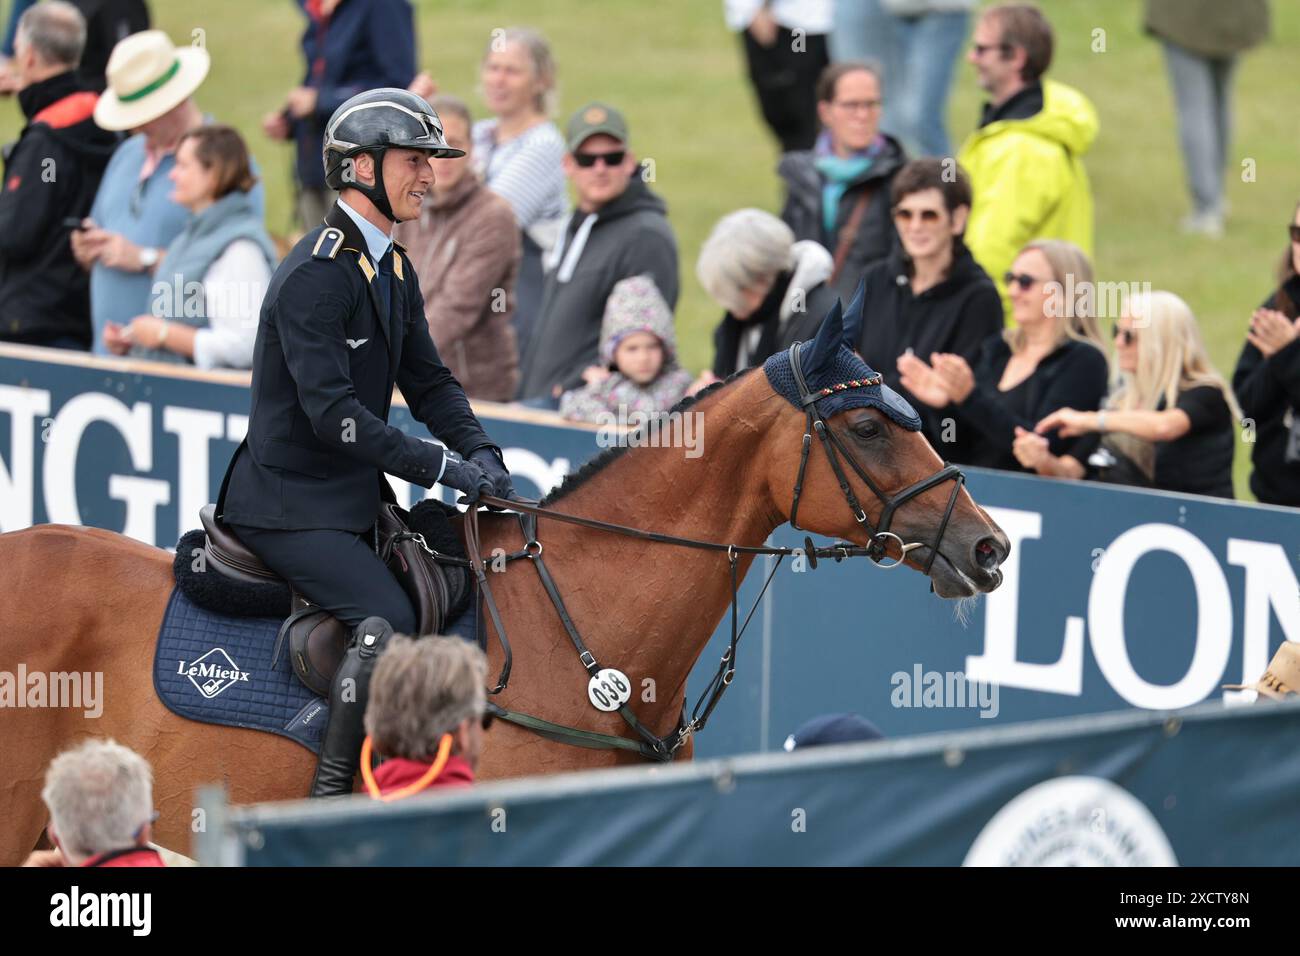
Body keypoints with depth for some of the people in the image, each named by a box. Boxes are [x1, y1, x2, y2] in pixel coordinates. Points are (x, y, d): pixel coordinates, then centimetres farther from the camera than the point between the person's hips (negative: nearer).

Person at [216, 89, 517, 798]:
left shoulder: (395, 271, 12)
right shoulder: (316, 274, -19)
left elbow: (428, 381, 15)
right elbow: (332, 412, -26)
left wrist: (479, 451, -5)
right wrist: (442, 466, -24)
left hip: (352, 499, 10)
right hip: (290, 505, -10)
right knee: (389, 620, -25)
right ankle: (331, 795, -21)